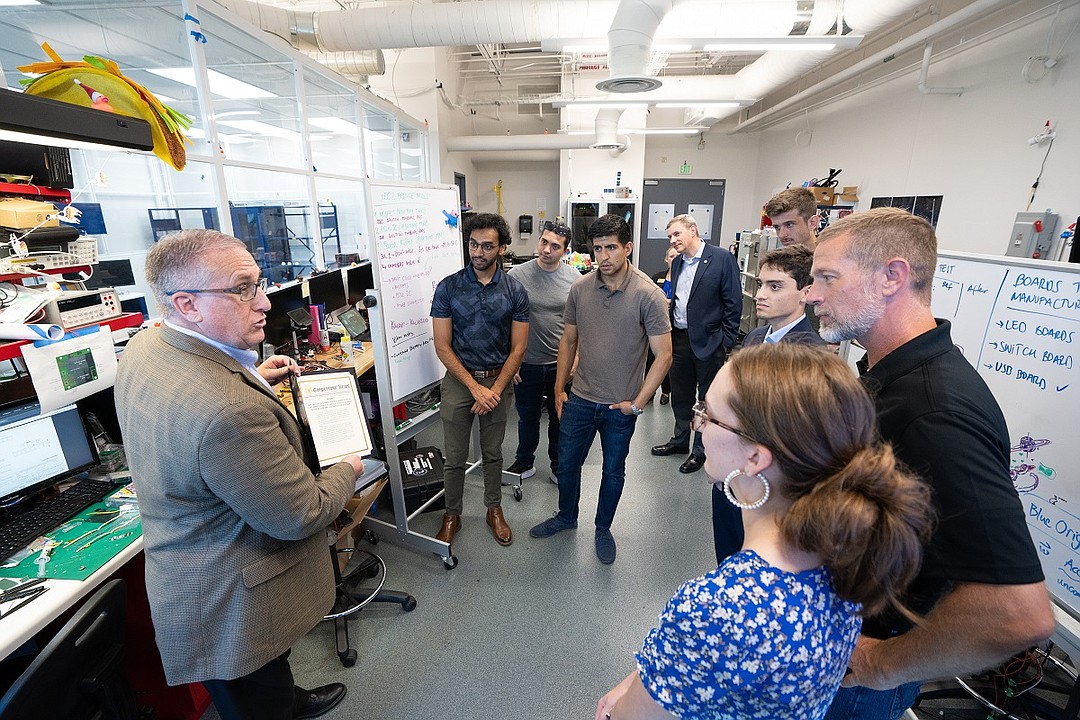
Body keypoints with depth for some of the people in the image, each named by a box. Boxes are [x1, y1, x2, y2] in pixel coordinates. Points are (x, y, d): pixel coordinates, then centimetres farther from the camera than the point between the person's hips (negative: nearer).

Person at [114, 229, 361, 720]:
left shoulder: (143, 347, -8)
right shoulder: (230, 410, -39)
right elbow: (301, 516, -27)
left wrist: (251, 379, 9)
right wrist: (347, 471, -9)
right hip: (234, 609, -9)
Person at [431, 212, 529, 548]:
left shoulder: (515, 291, -6)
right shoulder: (448, 288, -9)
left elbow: (518, 348, -4)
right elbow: (442, 347, -9)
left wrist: (495, 390, -12)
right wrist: (475, 387, -15)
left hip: (499, 380, 1)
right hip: (458, 379, -1)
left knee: (493, 453, 17)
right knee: (455, 457, 10)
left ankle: (494, 509, 38)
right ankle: (452, 514, 33)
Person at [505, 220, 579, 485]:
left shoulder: (574, 278, -4)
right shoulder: (517, 275, -9)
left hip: (562, 364, 1)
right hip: (527, 364, -1)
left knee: (560, 418, 16)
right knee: (528, 417, 17)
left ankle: (559, 468, 36)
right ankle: (524, 463, 39)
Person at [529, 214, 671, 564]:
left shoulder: (649, 295, -15)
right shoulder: (580, 289, -4)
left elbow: (663, 356, -13)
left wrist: (637, 402, -13)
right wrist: (559, 389, 8)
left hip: (620, 406, -3)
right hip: (580, 399, 3)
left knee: (613, 470, 17)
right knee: (567, 463, 18)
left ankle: (603, 528, 42)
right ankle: (566, 517, 45)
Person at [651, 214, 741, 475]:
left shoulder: (722, 258, -10)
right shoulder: (677, 262, 10)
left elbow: (733, 303, -10)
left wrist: (726, 342, -12)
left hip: (708, 341, -6)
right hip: (679, 338, 6)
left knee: (708, 399, 9)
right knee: (680, 395, 18)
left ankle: (700, 450, 25)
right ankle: (680, 440, 37)